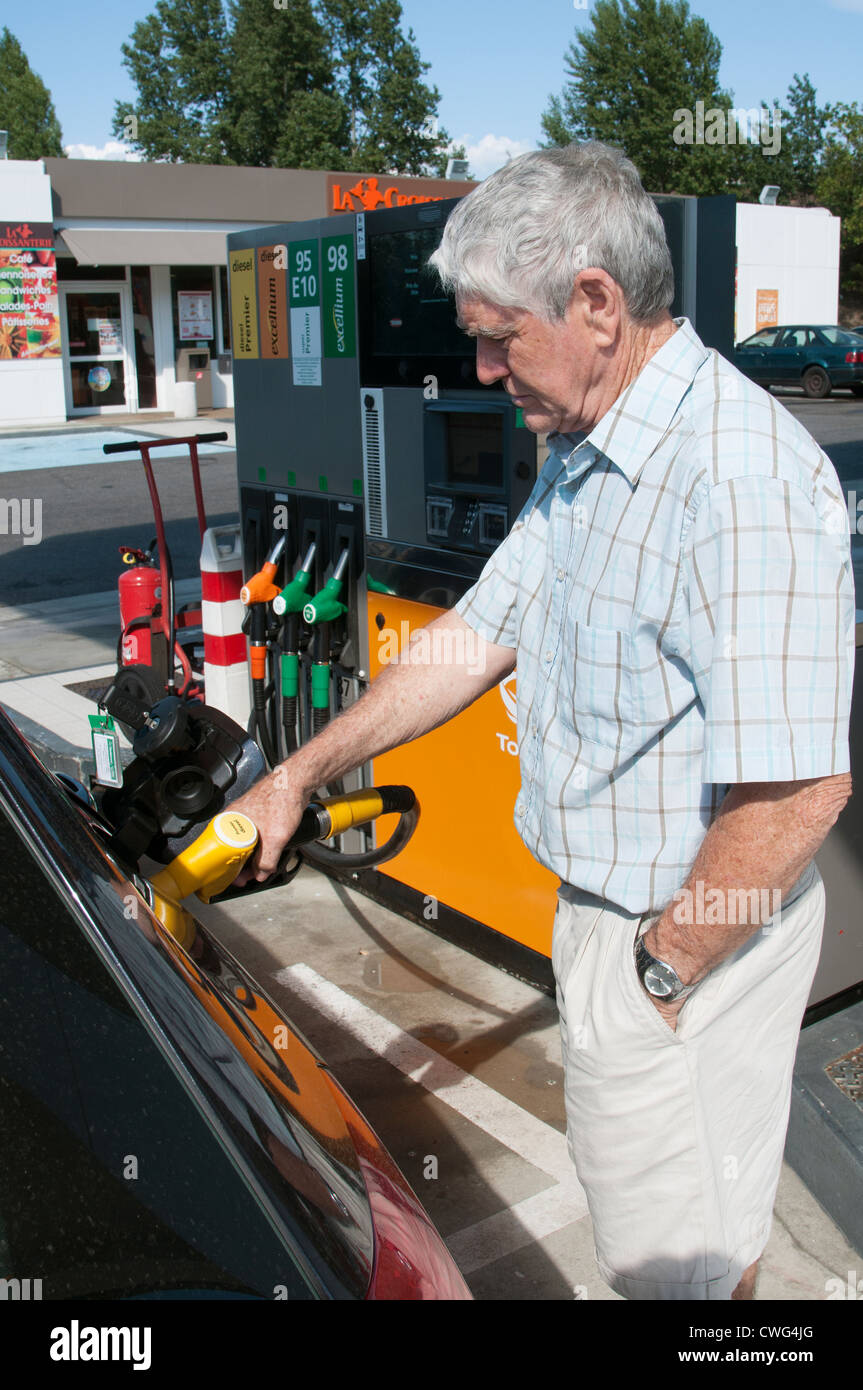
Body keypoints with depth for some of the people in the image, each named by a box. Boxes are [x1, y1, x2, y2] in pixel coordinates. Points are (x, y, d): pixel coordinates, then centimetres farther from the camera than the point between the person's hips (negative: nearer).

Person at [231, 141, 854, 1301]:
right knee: (635, 1197, 27)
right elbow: (480, 634, 10)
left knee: (678, 1251, 12)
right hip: (604, 902, 9)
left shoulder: (744, 478, -28)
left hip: (701, 932, -9)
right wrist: (300, 773, 10)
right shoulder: (582, 453, 6)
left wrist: (660, 974, -19)